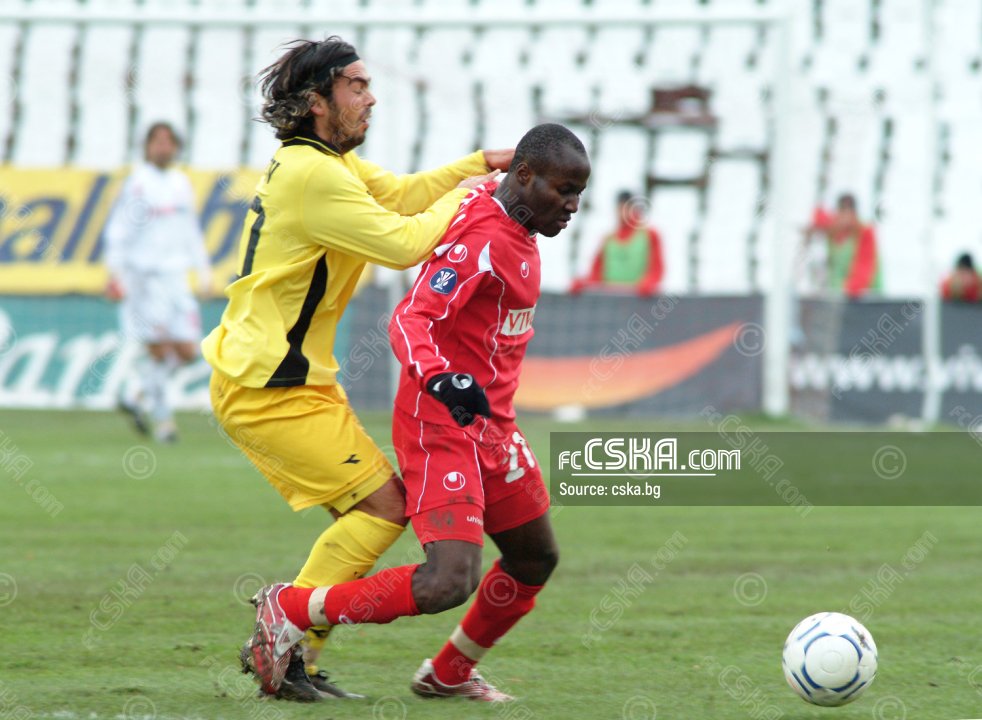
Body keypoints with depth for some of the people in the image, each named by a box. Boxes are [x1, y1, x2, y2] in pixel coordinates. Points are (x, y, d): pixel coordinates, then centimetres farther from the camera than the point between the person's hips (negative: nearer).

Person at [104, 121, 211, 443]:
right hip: (144, 276, -6)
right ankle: (162, 417, 5)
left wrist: (203, 270, 19)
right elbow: (118, 229, -6)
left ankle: (136, 388, 21)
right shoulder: (137, 183, -4)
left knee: (187, 351, 1)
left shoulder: (182, 184, 14)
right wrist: (114, 271, -13)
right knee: (159, 350, -8)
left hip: (175, 277, 6)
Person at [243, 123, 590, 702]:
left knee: (535, 561, 18)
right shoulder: (485, 241, -21)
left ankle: (449, 673, 37)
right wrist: (441, 379, -47)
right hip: (441, 428, -10)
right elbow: (411, 319, -28)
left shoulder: (515, 229, 8)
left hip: (490, 424, 10)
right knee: (448, 583, -22)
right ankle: (289, 611, -8)